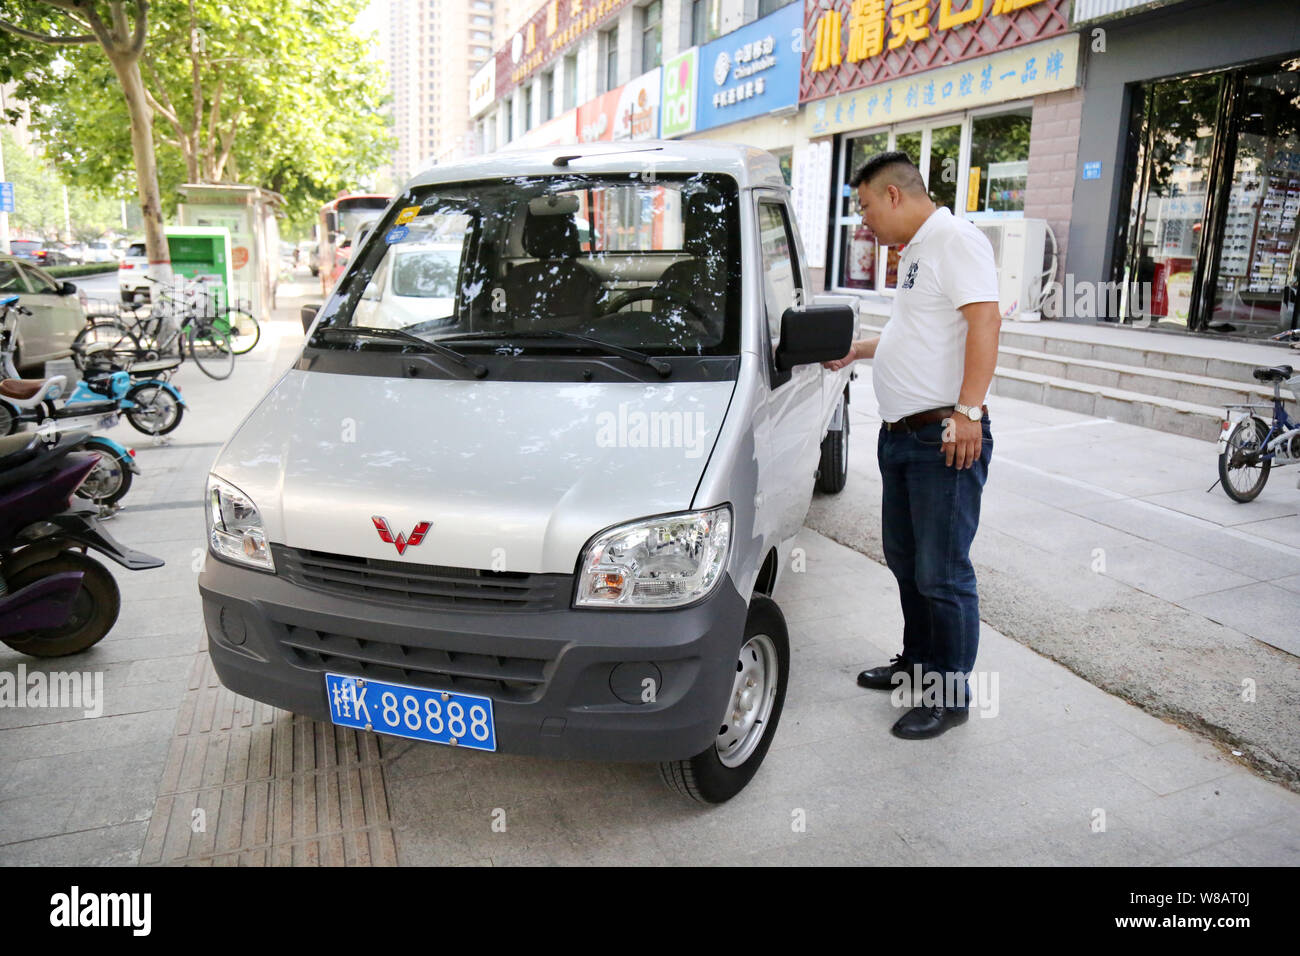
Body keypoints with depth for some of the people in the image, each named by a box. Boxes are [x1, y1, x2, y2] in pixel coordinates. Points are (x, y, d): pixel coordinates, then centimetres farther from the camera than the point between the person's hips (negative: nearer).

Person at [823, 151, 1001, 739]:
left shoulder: (955, 239, -10)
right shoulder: (913, 253, 20)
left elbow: (984, 320, -22)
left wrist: (968, 410, -28)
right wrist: (856, 350, 39)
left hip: (945, 439, -10)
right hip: (900, 435, 10)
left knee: (942, 575, -2)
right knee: (907, 564, 19)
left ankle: (950, 697, 11)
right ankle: (917, 663, 35)